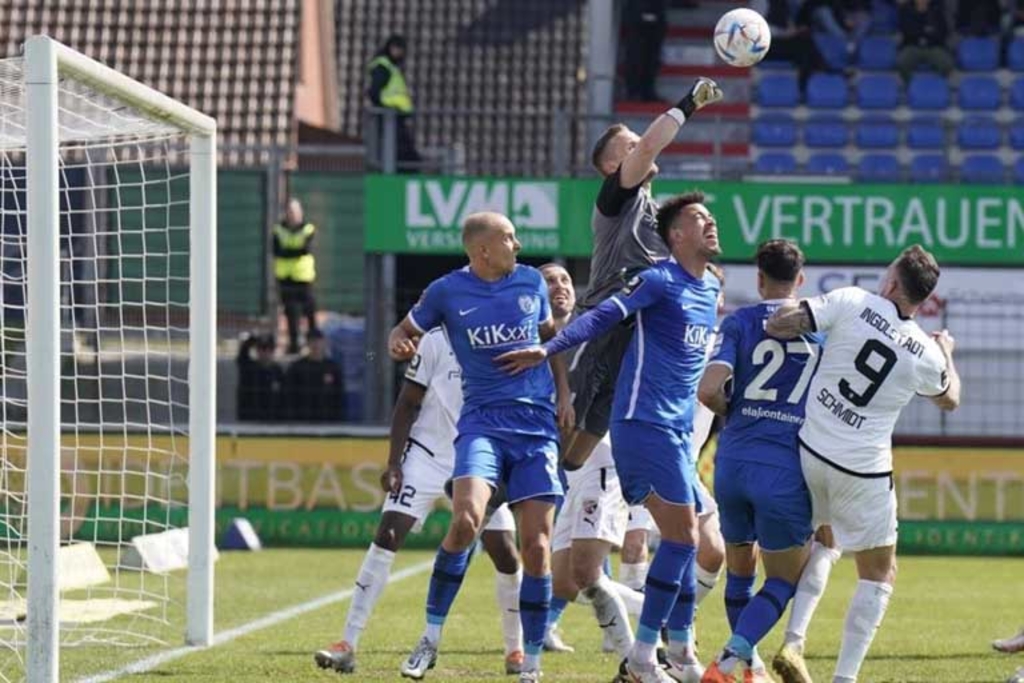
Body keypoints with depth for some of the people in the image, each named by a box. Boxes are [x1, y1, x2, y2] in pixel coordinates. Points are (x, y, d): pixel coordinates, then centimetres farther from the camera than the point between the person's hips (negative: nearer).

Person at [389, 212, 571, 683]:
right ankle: (430, 639, -13)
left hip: (537, 427, 3)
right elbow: (404, 332, 13)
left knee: (536, 546, -4)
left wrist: (563, 393, 15)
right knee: (465, 520, -26)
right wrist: (399, 345, -12)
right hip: (482, 420, -3)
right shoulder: (447, 291, 2)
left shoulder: (531, 282, 10)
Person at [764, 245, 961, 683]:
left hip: (810, 451, 2)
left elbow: (778, 325, -14)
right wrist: (948, 353, 37)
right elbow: (949, 400, 19)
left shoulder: (852, 302, -10)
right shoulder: (927, 355, -4)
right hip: (862, 472, -2)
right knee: (879, 576, 11)